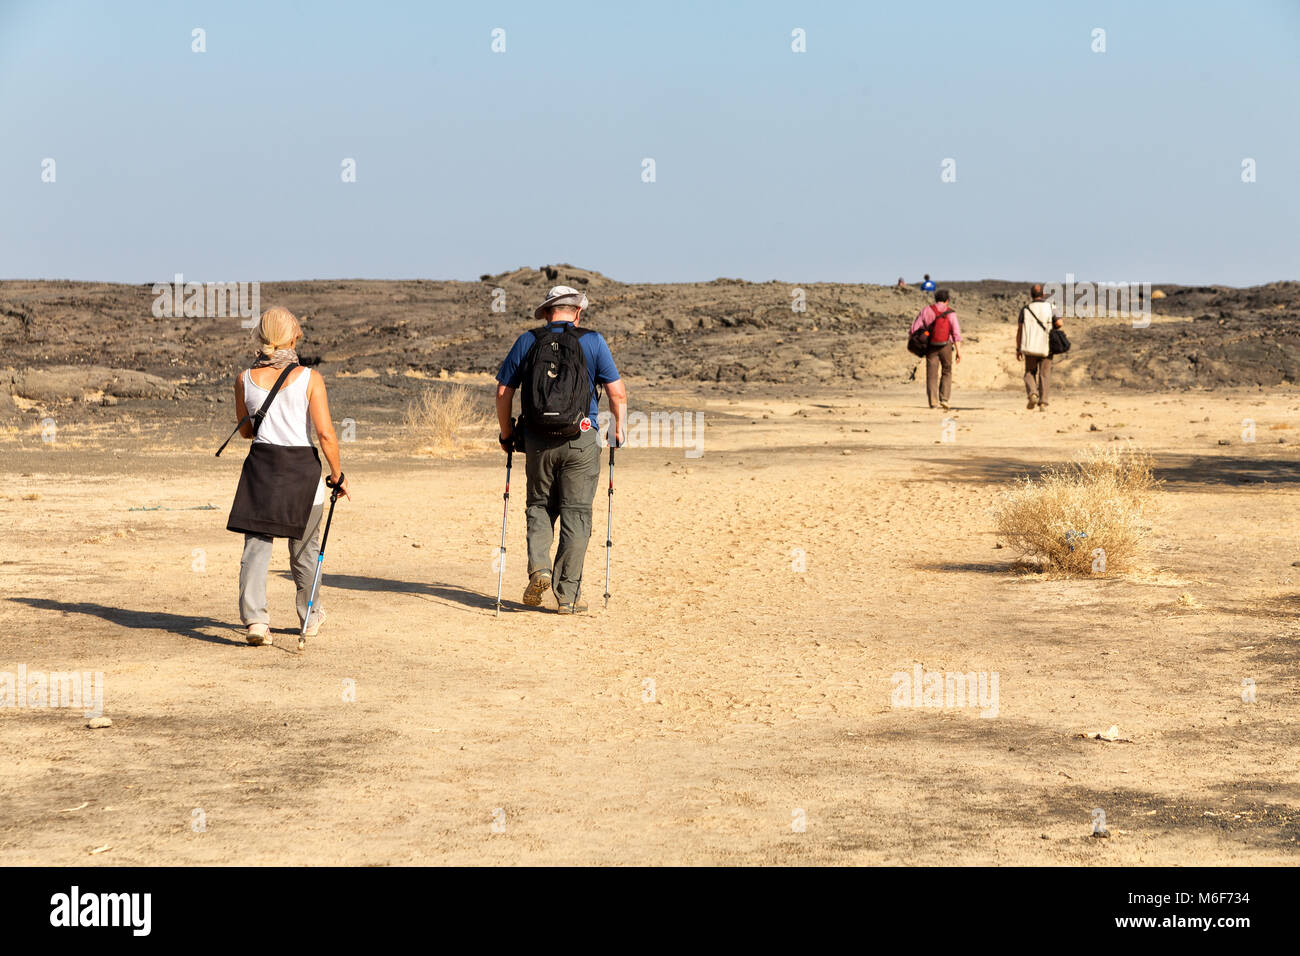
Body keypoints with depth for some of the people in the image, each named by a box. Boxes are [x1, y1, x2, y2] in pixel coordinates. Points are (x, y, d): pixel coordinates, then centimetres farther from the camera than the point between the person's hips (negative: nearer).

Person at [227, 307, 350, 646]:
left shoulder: (246, 379, 1)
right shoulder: (309, 379, -8)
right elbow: (325, 433, -11)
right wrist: (338, 475, 0)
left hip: (261, 465, 1)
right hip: (302, 468, -1)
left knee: (256, 545, 1)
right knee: (304, 548, 15)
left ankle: (254, 617, -16)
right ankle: (310, 616, 31)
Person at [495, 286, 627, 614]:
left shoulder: (527, 342, 4)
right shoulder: (593, 341, 0)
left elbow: (503, 392, 5)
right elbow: (617, 393, -3)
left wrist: (507, 434, 17)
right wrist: (618, 428, 12)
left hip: (538, 440, 2)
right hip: (581, 440, -1)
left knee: (539, 506, 18)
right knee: (576, 514, 4)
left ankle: (539, 567, -4)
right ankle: (567, 594, 3)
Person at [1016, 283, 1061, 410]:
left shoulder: (1025, 309, 2)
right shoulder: (1050, 307, 2)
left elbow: (1019, 330, 0)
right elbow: (1059, 323, -10)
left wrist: (1018, 349, 7)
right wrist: (1052, 327, 13)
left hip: (1030, 347, 0)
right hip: (1046, 347, 0)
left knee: (1030, 373, 13)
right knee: (1044, 375, 7)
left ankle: (1032, 394, -11)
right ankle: (1042, 402, 0)